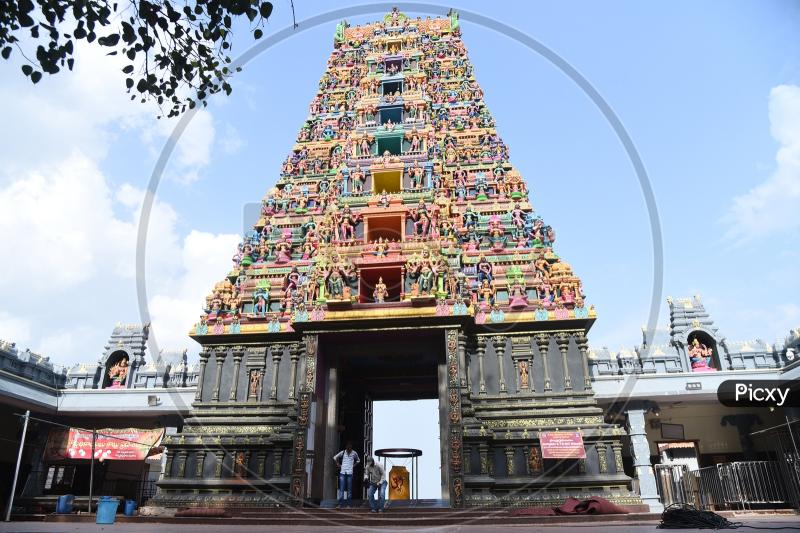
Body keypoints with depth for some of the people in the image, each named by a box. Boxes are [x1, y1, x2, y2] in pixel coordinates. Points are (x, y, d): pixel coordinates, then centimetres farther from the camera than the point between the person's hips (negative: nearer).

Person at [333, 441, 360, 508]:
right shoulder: (343, 452, 1)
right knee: (341, 489, -3)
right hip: (342, 473, 0)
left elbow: (358, 460, 17)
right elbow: (335, 457, 12)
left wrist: (354, 465, 4)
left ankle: (349, 504, 10)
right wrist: (338, 464, 5)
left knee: (349, 489, 4)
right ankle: (340, 504, 0)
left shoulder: (354, 453, 1)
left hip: (350, 473, 0)